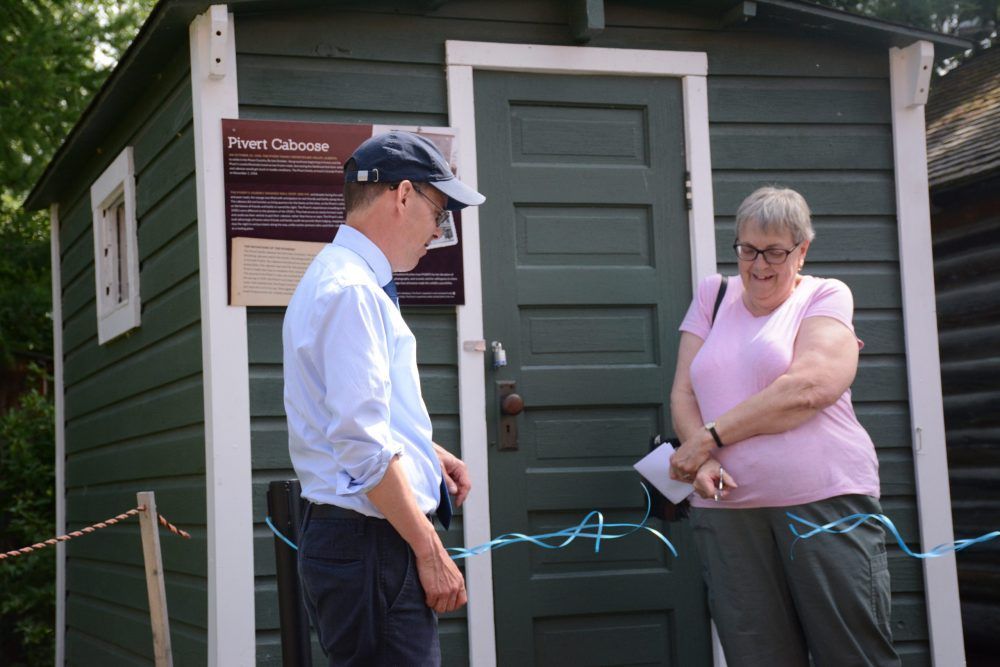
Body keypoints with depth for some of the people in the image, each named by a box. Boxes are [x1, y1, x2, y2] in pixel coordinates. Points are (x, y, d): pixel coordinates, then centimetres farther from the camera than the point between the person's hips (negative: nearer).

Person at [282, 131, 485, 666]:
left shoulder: (336, 278, 18)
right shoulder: (352, 290, -14)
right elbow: (363, 444, -21)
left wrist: (429, 453, 17)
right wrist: (429, 551, -17)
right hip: (369, 540, -10)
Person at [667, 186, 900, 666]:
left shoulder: (826, 296, 3)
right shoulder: (713, 296, 16)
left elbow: (808, 389, -13)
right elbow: (683, 394, 10)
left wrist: (710, 437, -11)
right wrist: (701, 461, -10)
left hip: (826, 500, -3)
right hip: (727, 508, 4)